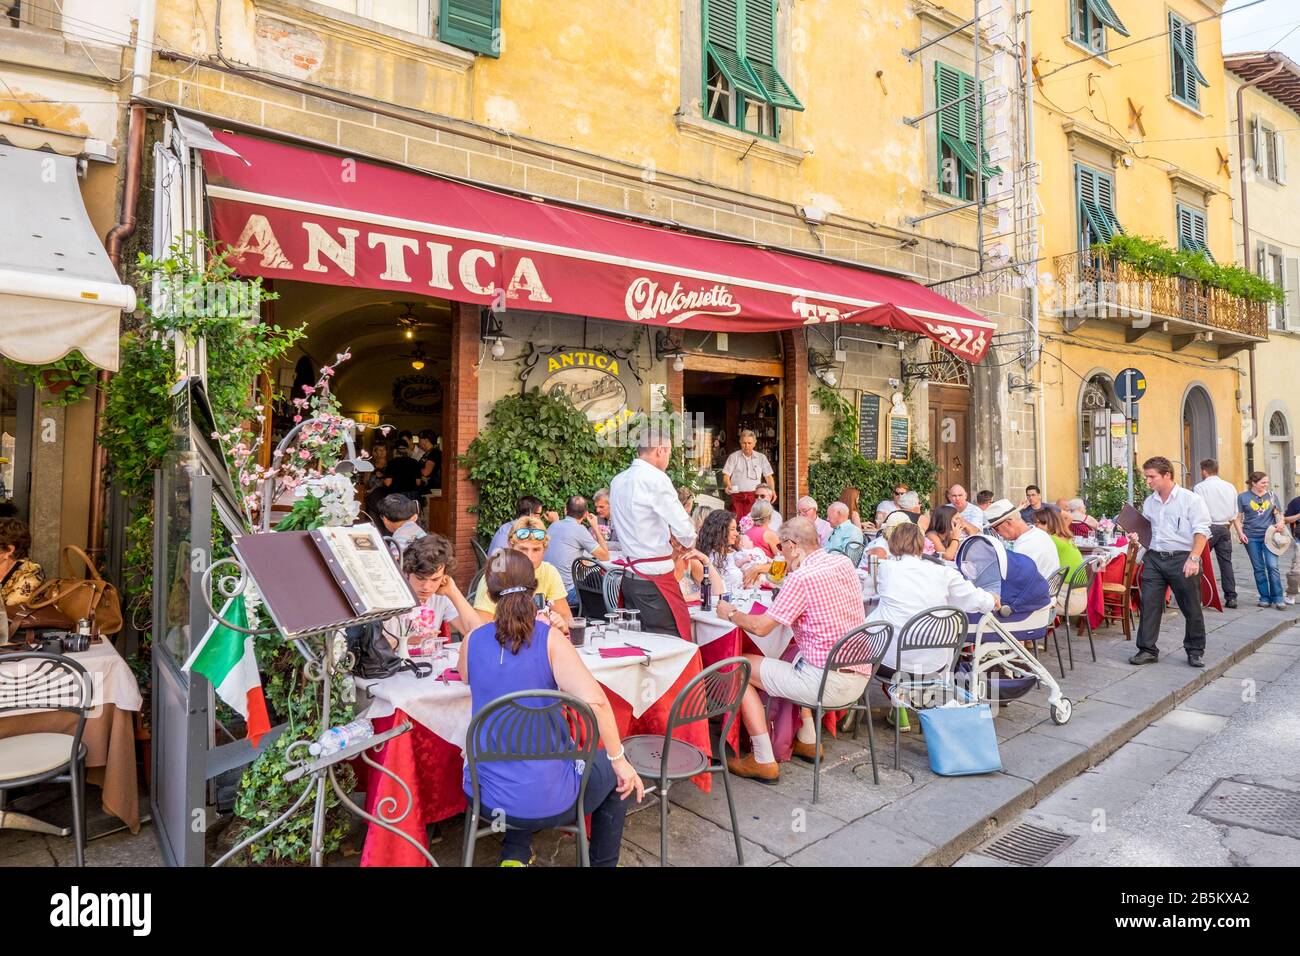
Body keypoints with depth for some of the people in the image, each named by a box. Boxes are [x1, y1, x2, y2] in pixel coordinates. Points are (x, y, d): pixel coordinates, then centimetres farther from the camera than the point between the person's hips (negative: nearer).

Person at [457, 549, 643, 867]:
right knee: (612, 773, 25)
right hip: (548, 800, -4)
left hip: (485, 797, 4)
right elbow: (594, 700, -25)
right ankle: (602, 863, 34)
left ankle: (514, 855, 28)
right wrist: (619, 760, -12)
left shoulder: (471, 642, -6)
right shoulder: (550, 638, -15)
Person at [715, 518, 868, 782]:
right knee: (792, 656, 34)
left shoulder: (801, 578, -18)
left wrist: (730, 613, 3)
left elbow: (760, 627, -16)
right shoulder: (843, 563, 6)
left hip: (830, 683, -9)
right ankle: (807, 740, 36)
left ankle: (764, 761, 5)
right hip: (860, 677, 9)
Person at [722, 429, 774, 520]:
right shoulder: (733, 457, 8)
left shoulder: (761, 457, 12)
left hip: (754, 495, 1)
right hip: (737, 495, -1)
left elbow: (768, 476, 13)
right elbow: (726, 475, 3)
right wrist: (728, 485, -18)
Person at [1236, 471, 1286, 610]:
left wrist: (1281, 522, -6)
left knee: (1272, 566, -8)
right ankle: (1264, 597, 15)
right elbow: (1238, 518, 5)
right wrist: (1240, 533, -8)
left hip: (1269, 535, 1)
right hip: (1251, 537, -1)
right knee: (1258, 568, 6)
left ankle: (1278, 598, 0)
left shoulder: (1272, 495, 7)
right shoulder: (1243, 497, 2)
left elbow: (1279, 513, 15)